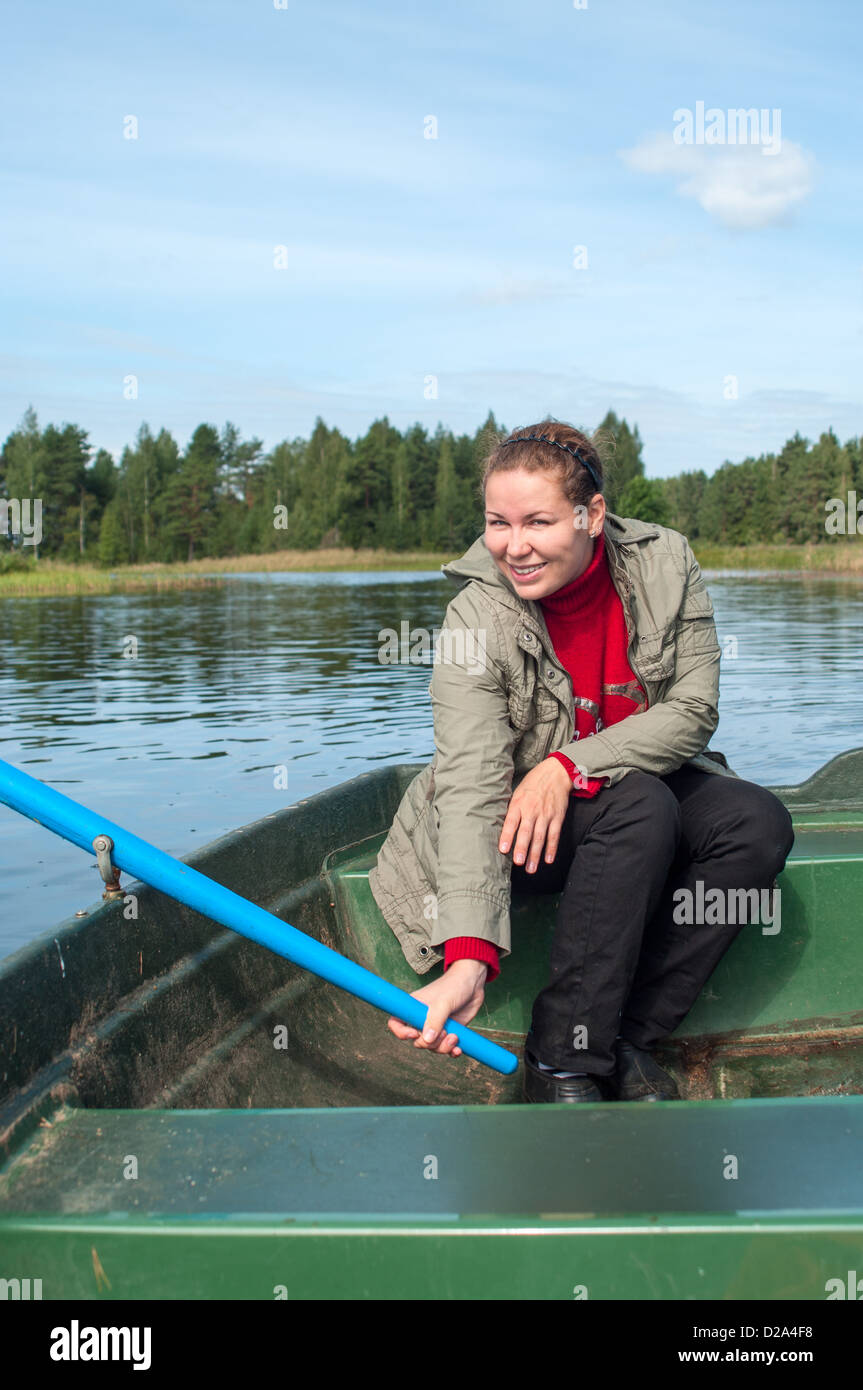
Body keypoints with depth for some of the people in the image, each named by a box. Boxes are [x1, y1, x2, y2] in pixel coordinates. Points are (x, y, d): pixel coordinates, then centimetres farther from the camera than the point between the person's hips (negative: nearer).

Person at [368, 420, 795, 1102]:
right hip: (520, 820, -4)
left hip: (642, 772, 4)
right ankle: (561, 1061, -24)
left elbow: (694, 711, -13)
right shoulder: (476, 621, -22)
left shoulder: (666, 564, -14)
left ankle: (629, 1038, -16)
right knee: (642, 806, -32)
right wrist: (469, 956, -44)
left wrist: (571, 764, -28)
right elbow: (472, 788, -31)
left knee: (759, 823, -22)